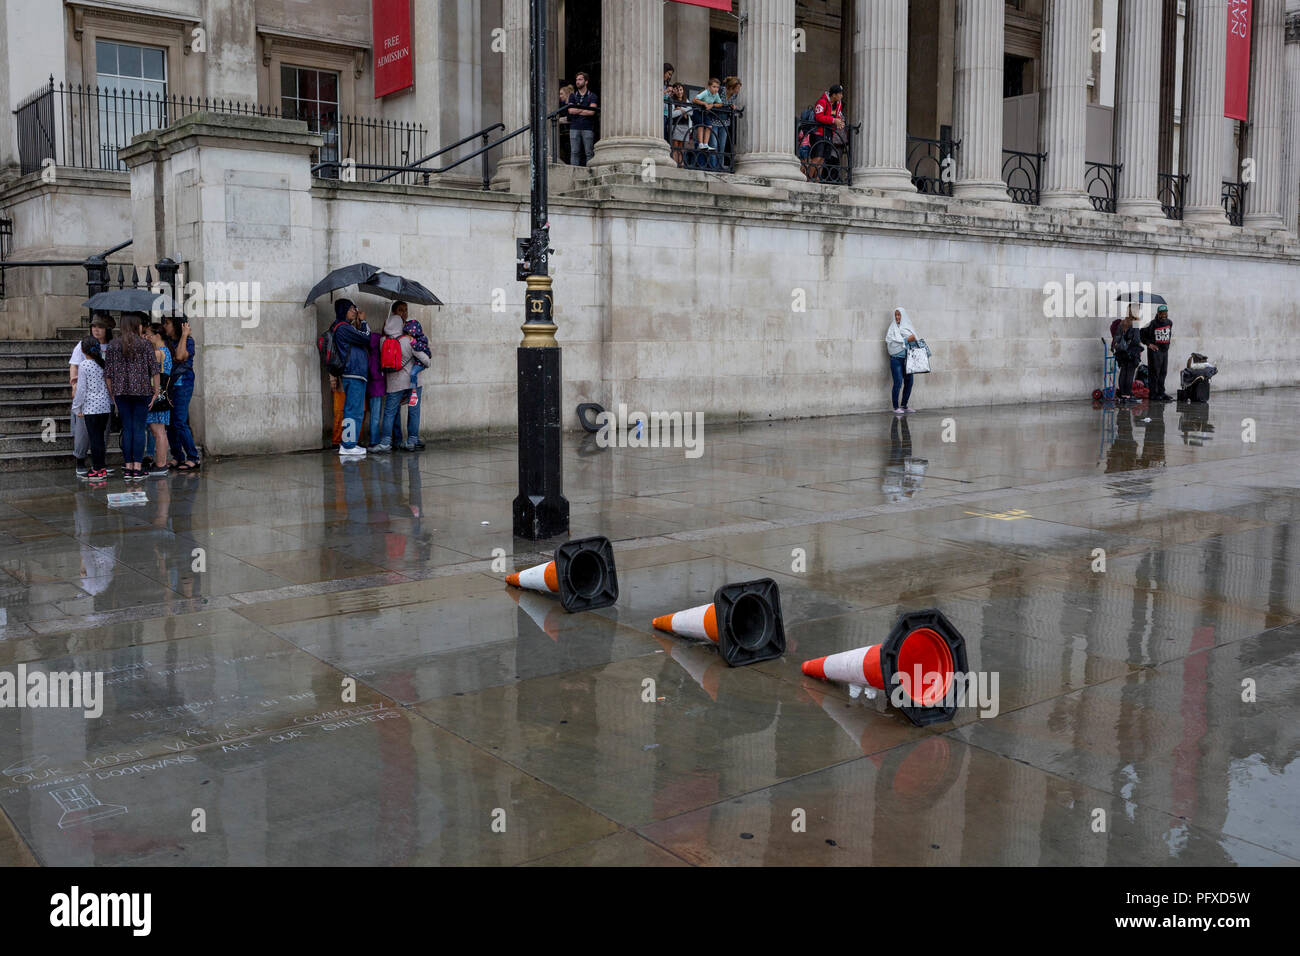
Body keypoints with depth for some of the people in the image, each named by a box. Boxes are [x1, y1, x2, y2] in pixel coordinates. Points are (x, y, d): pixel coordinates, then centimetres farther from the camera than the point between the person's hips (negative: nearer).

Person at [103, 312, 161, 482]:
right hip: (142, 391, -2)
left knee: (126, 429, 6)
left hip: (121, 392, 3)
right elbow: (154, 369, -5)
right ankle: (137, 468, -2)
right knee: (139, 428, -1)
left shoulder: (112, 345, 5)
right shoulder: (143, 344, -3)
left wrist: (112, 394, 12)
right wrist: (157, 390, 1)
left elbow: (108, 373, 5)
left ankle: (128, 468, 8)